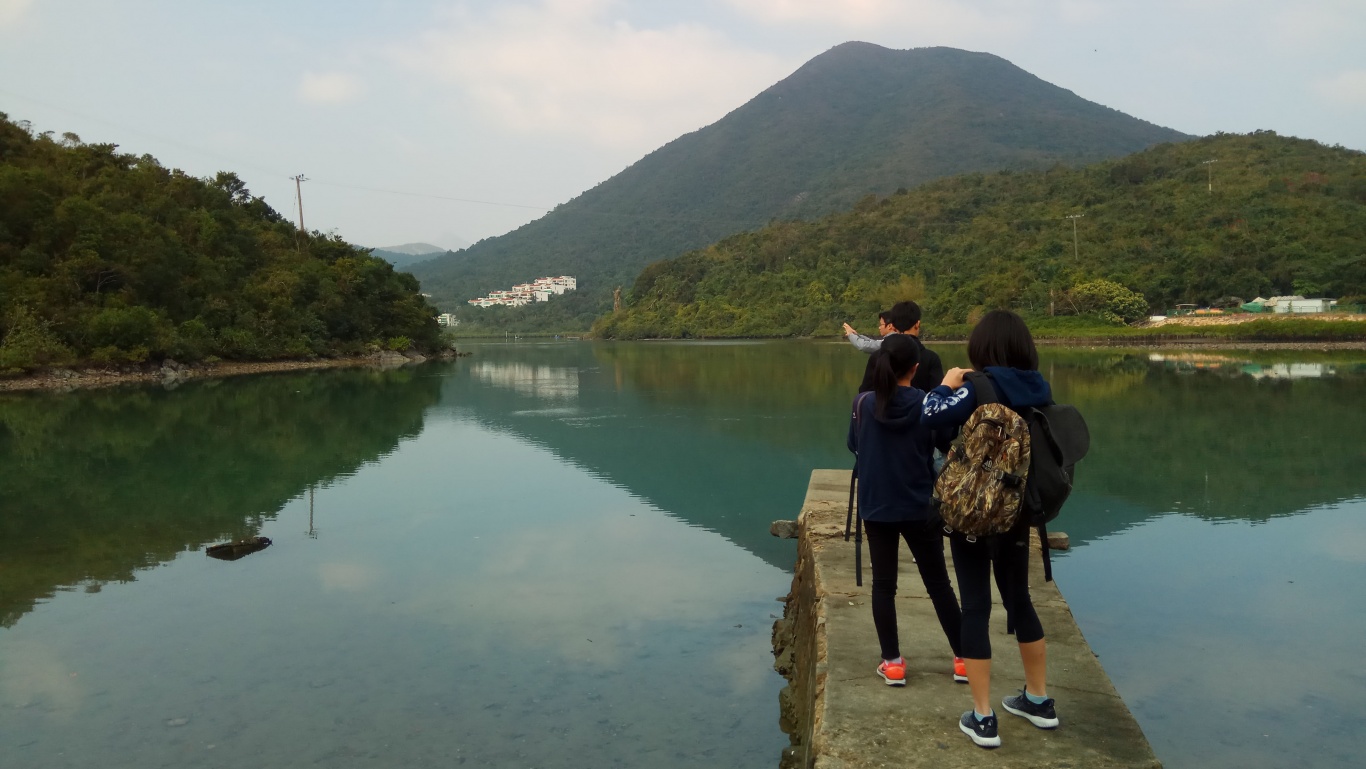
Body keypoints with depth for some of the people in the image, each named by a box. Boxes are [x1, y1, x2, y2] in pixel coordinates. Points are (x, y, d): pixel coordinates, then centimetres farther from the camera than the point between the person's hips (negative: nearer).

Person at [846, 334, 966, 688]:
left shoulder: (863, 403, -6)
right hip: (920, 507, 0)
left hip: (876, 506, 1)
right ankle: (963, 658, 20)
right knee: (938, 582, 11)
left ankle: (893, 662, 12)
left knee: (883, 584, 9)